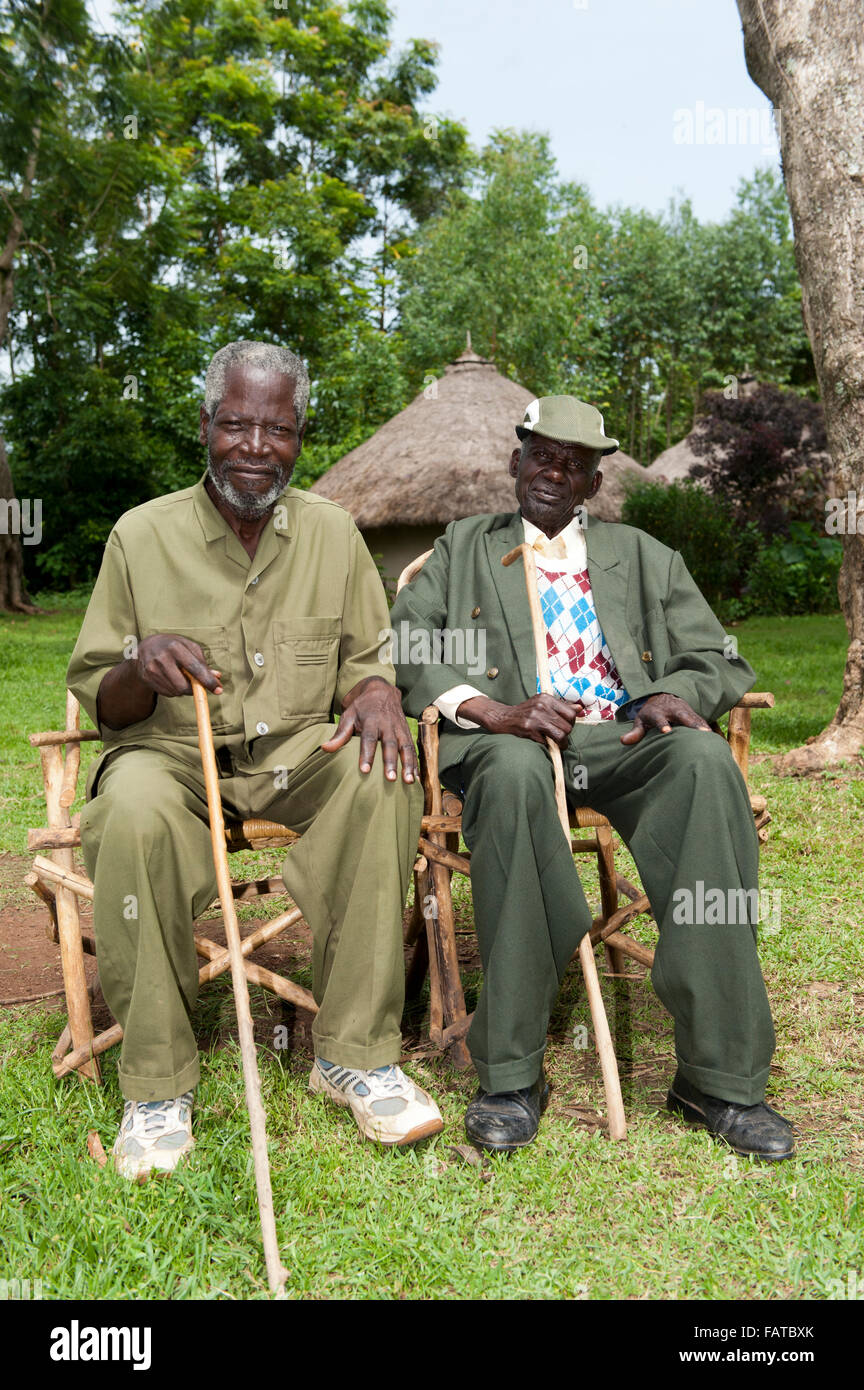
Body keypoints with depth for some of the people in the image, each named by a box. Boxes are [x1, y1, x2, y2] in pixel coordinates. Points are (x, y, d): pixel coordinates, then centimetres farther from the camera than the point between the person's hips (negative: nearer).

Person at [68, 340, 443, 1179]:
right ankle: (156, 1085, -15)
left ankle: (354, 1053, -17)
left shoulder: (332, 531, 6)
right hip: (171, 753, -1)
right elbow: (95, 698, 2)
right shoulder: (143, 534, 0)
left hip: (298, 751, 2)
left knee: (383, 780, -29)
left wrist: (376, 692, -14)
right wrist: (140, 669, -22)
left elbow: (366, 658, 11)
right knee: (135, 817, -35)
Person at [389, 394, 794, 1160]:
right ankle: (510, 1076, -28)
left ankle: (720, 1075, -26)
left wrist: (677, 693, -8)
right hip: (511, 741, -1)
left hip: (623, 740, 2)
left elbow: (719, 660, 18)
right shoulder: (464, 546, 21)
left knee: (706, 760, -32)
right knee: (514, 771, -38)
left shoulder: (644, 556, 25)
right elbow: (404, 641, 4)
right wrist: (492, 709, -14)